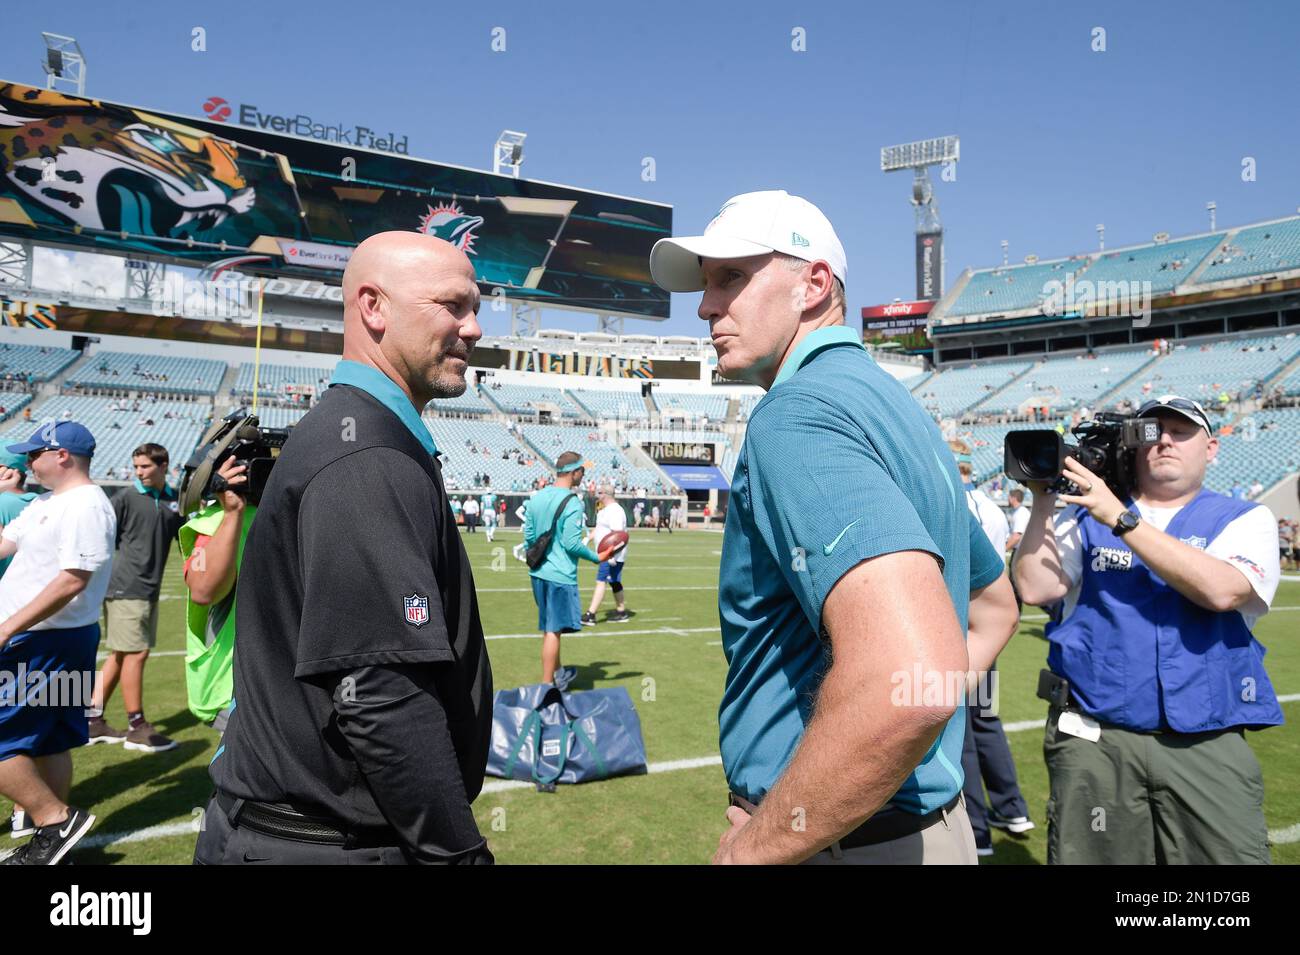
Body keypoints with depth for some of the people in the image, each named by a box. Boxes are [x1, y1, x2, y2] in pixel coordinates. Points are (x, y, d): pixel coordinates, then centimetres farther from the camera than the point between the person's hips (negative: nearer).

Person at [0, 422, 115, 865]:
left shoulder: (86, 506, -17)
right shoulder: (46, 504, 15)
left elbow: (73, 580, -25)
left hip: (47, 644, -10)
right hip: (36, 640, 10)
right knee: (47, 742, 15)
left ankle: (55, 819, 3)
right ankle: (50, 837, 24)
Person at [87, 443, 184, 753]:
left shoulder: (173, 500, 10)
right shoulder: (126, 498, -6)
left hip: (149, 589, 6)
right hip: (125, 588, -6)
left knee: (119, 655, 12)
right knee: (135, 654, -5)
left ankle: (93, 720, 23)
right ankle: (137, 728, 4)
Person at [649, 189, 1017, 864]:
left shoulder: (798, 413, -22)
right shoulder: (896, 408, 9)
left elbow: (909, 675, -38)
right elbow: (996, 607, 21)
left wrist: (753, 848, -24)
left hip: (849, 842, -9)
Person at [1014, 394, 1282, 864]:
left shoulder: (1245, 520, 6)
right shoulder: (1087, 515, 9)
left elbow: (1220, 591, -16)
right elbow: (1035, 589, -3)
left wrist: (1120, 518, -17)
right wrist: (1042, 500, -7)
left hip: (1208, 745, 0)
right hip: (1092, 739, 1)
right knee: (1087, 857, 8)